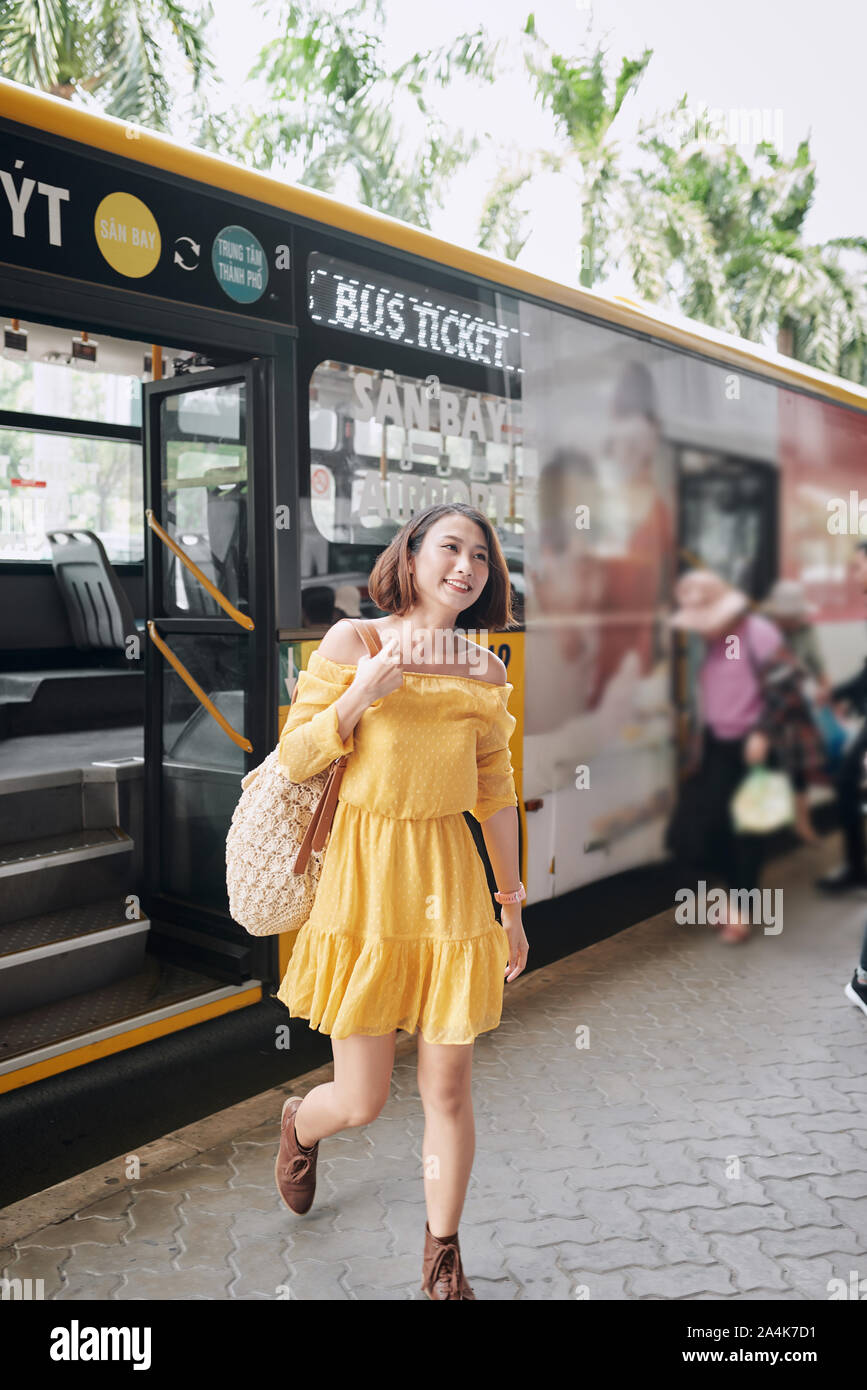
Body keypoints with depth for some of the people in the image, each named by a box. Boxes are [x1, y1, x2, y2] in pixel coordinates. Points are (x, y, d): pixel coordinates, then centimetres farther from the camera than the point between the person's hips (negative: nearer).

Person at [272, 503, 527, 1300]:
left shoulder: (485, 670, 5)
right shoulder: (353, 643, -4)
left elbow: (495, 794, 11)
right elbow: (295, 760, -4)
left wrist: (513, 905, 14)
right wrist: (364, 690, -19)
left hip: (449, 885, 3)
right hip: (365, 882, -2)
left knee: (448, 1089, 9)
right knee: (362, 1103, 6)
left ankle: (443, 1262, 33)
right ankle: (300, 1124, 45)